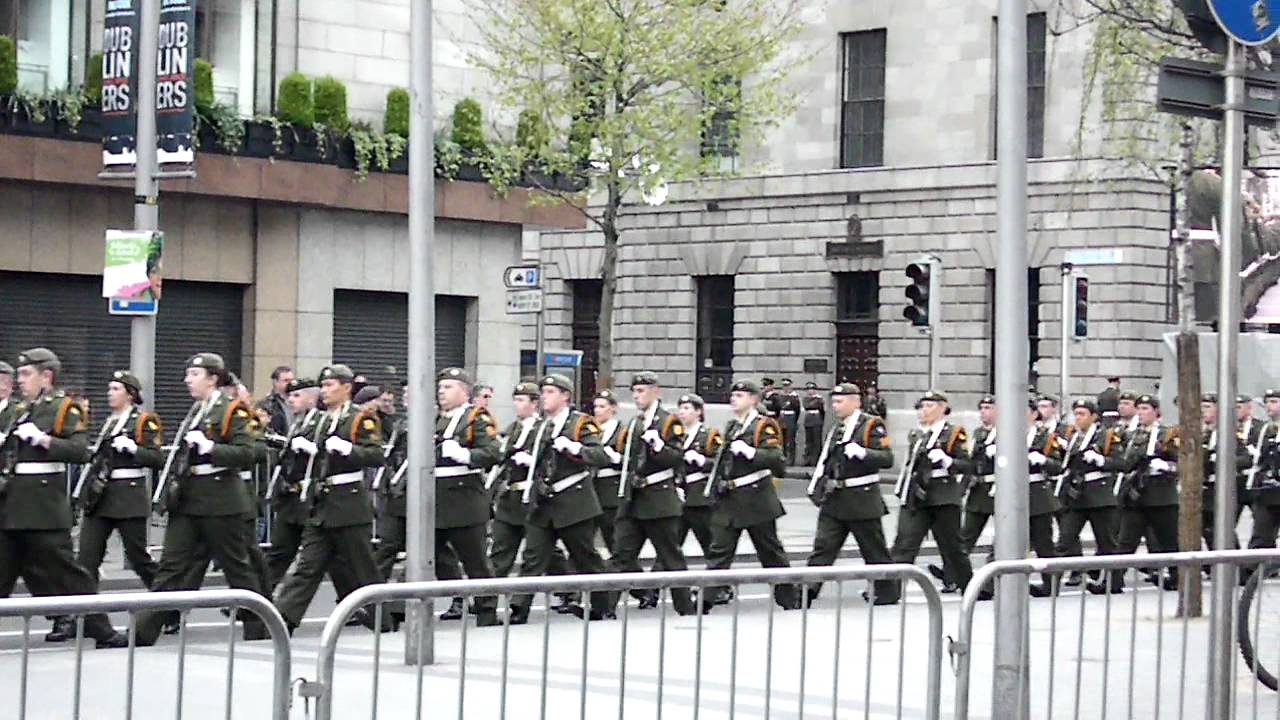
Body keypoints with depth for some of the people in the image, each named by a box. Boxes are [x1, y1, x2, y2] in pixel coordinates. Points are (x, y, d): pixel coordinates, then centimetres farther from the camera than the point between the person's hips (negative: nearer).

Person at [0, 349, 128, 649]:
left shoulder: (65, 409, -4)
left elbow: (78, 450, -15)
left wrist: (43, 438, -21)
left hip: (44, 502, -7)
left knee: (64, 569, -5)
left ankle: (102, 631, 3)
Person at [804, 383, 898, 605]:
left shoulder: (872, 426, -8)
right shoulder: (836, 429, 15)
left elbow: (887, 459, -16)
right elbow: (825, 460, 23)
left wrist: (862, 452, -29)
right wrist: (815, 487, 15)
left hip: (861, 500, -6)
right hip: (834, 501, 7)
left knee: (874, 549, 5)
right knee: (823, 546, -2)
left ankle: (887, 592, 19)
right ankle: (808, 591, -6)